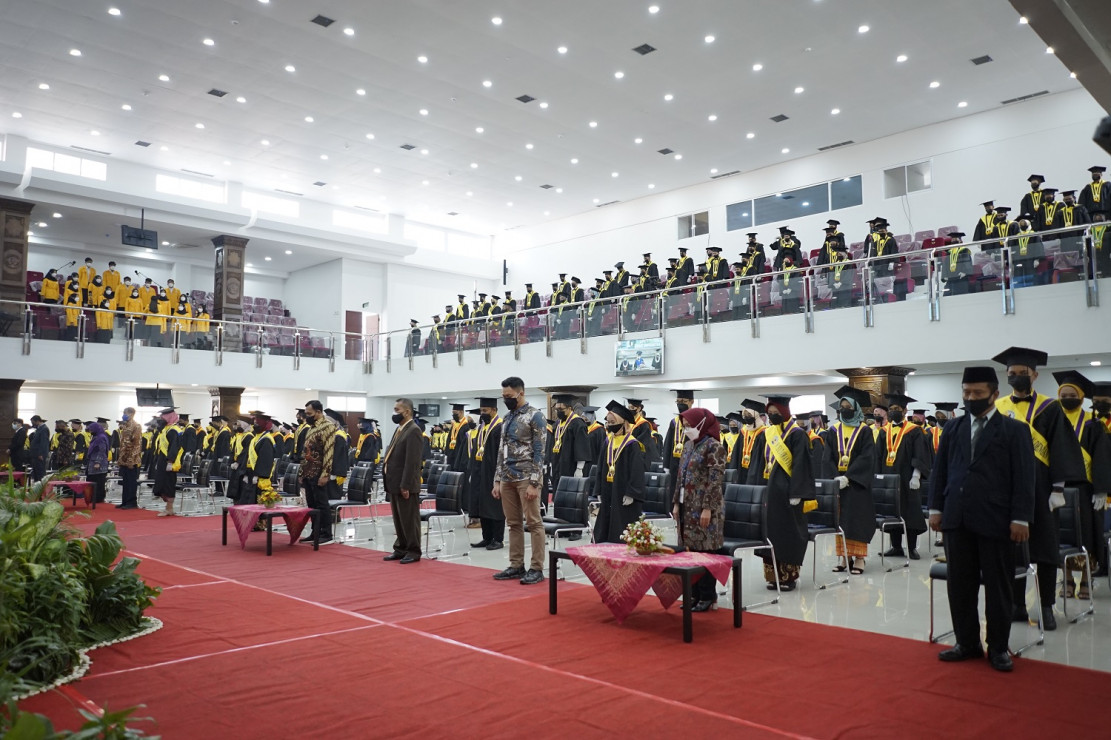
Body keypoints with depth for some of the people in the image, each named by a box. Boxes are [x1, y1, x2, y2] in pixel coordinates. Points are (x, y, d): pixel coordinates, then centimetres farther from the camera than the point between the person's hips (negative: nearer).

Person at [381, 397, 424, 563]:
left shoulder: (414, 431, -15)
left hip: (405, 485, -9)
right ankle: (401, 549, 26)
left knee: (409, 519, 1)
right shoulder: (400, 429, 14)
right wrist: (389, 482, 14)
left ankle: (413, 551, 11)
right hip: (395, 484, 9)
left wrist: (405, 486, -22)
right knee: (398, 519, 16)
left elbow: (412, 461, -20)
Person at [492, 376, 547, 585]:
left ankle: (537, 568, 2)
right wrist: (497, 481, 12)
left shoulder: (535, 416, -8)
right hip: (508, 478, 8)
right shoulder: (507, 417, 14)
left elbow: (539, 451, -13)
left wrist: (534, 483, -18)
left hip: (526, 477, -8)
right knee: (513, 523, 10)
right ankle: (516, 566, 18)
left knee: (534, 522, -3)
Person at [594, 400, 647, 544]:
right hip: (608, 493, 7)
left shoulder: (632, 445, -10)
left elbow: (637, 471, -13)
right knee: (604, 533, 10)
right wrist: (599, 491, 10)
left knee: (623, 537, -3)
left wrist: (631, 494, -18)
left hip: (624, 496, -7)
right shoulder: (608, 442, 10)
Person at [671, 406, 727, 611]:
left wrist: (708, 508, -20)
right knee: (693, 551, 11)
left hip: (704, 508, -8)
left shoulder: (713, 446, -12)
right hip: (688, 506, 8)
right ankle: (696, 593, 20)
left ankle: (708, 597, 7)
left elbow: (715, 480, -16)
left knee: (705, 552, -1)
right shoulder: (689, 444, 12)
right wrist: (676, 503, 13)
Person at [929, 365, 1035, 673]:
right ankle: (967, 642, 21)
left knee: (998, 587, 7)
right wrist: (936, 508, 4)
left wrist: (1020, 518, -10)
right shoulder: (953, 428, 10)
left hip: (995, 521, -3)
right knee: (960, 585, 9)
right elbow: (939, 470, 11)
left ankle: (998, 648, 20)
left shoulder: (1013, 430, -1)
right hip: (958, 520, 4)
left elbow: (1023, 477, -4)